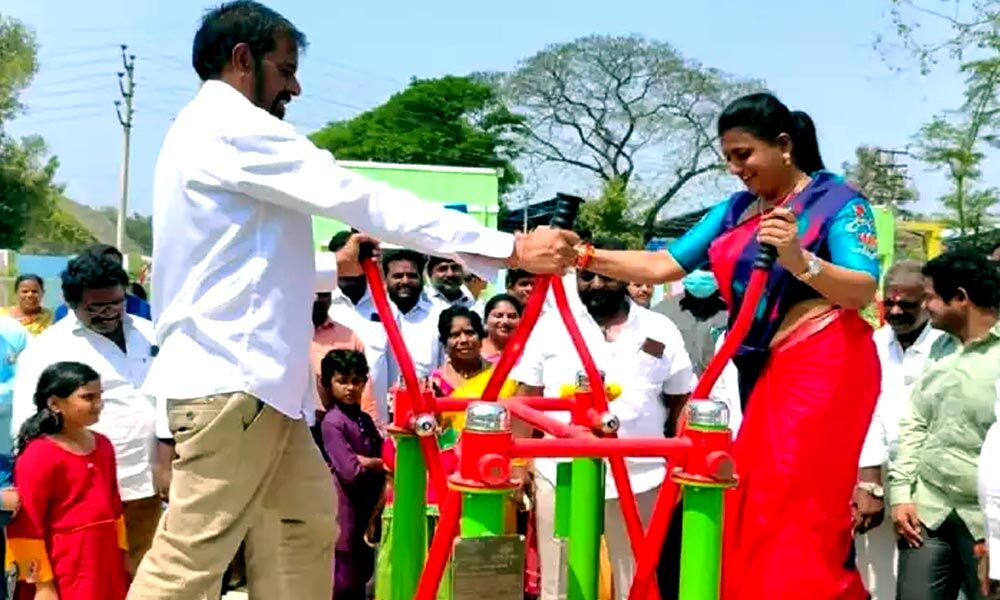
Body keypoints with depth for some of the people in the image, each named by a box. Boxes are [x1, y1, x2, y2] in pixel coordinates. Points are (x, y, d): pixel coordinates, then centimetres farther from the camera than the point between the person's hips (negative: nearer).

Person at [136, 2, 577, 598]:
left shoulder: (209, 133, 21)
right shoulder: (234, 127, -12)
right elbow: (366, 202, -17)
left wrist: (333, 268, 23)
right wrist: (511, 248, -16)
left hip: (242, 372, 11)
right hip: (231, 377, -11)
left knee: (313, 509, 19)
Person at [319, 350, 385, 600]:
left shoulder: (365, 420, 11)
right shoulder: (332, 422, -14)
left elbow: (382, 455, 8)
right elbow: (350, 470, -22)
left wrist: (367, 461, -12)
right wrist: (380, 464, -8)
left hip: (367, 506, 8)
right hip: (344, 507, -8)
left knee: (361, 575, 14)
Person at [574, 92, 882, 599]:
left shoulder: (836, 200, -5)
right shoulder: (735, 211, 13)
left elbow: (863, 290, -17)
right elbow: (664, 265, 7)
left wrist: (800, 261, -34)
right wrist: (585, 257, -4)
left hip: (824, 365, -7)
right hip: (764, 370, 7)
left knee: (797, 508, -9)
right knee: (755, 508, 8)